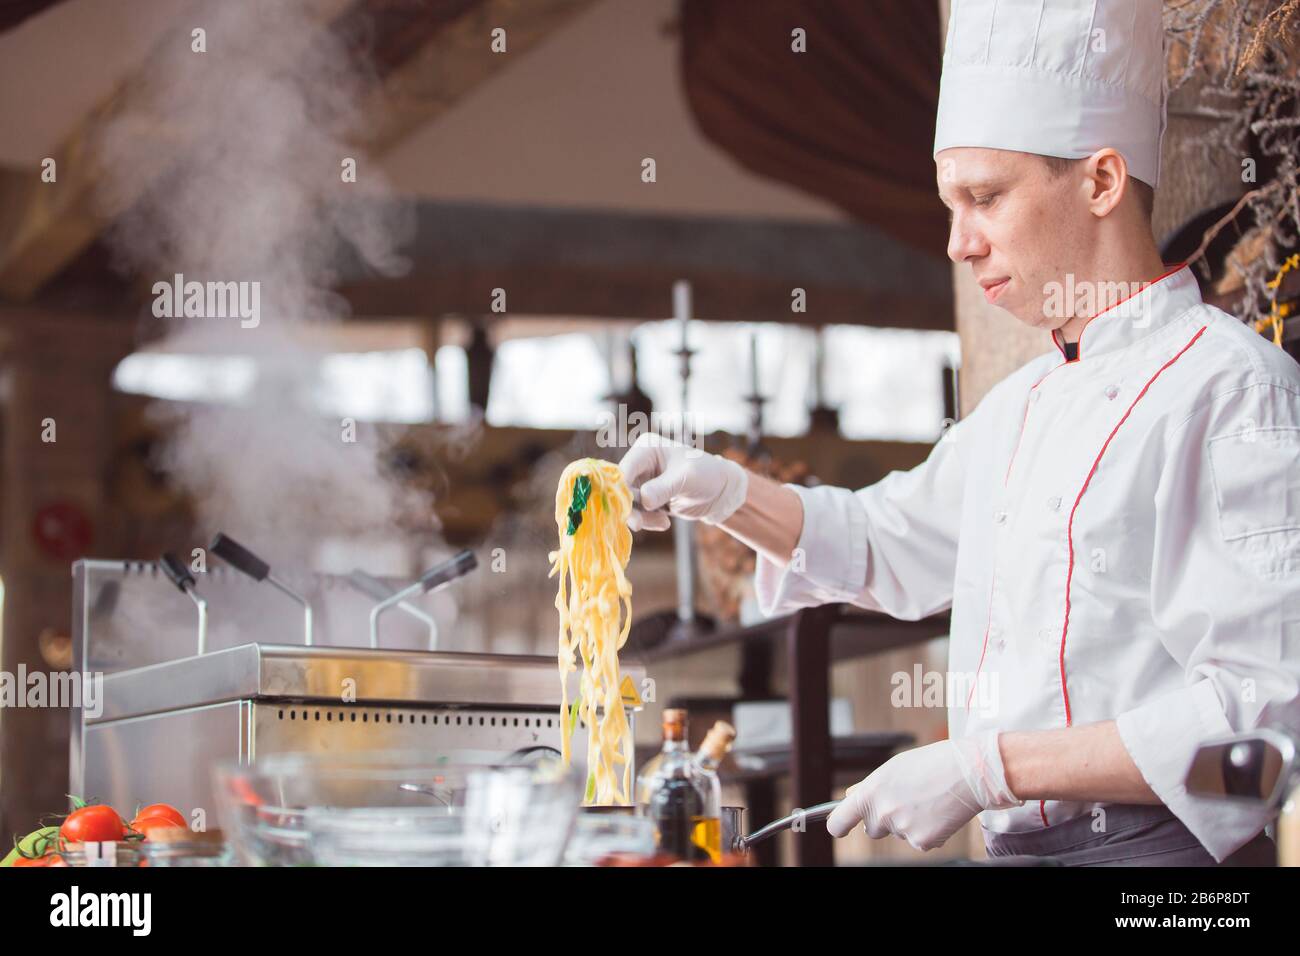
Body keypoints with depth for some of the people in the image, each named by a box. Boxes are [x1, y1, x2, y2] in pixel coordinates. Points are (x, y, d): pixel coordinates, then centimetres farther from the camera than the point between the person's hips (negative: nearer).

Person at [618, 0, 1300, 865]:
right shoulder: (1023, 404, 17)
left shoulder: (1229, 388, -11)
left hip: (1156, 848, -8)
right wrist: (724, 491, 14)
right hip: (1018, 845, 8)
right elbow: (889, 543, 32)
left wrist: (989, 767, -20)